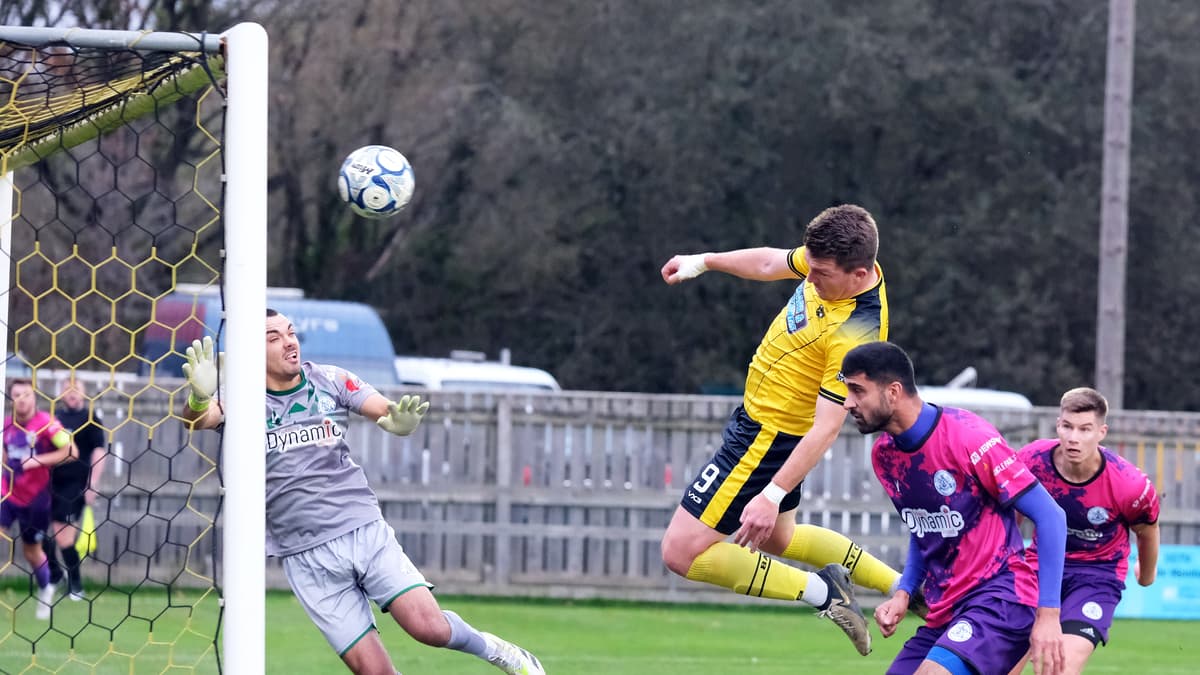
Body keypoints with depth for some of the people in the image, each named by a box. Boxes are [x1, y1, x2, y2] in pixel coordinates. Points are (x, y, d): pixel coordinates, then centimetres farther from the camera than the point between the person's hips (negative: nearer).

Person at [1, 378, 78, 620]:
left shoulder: (45, 423, -14)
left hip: (35, 498, -4)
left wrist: (38, 460, -25)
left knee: (31, 549, 10)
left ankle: (45, 590, 38)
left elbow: (70, 452, -19)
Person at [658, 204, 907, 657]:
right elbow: (771, 264, 12)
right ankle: (900, 586, 37)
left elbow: (826, 429, -32)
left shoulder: (854, 335, -34)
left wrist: (773, 495, -34)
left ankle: (819, 591, -3)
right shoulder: (831, 261, -10)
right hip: (758, 415, 10)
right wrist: (704, 261, 20)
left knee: (681, 553, -6)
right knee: (780, 537, 31)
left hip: (768, 436, -10)